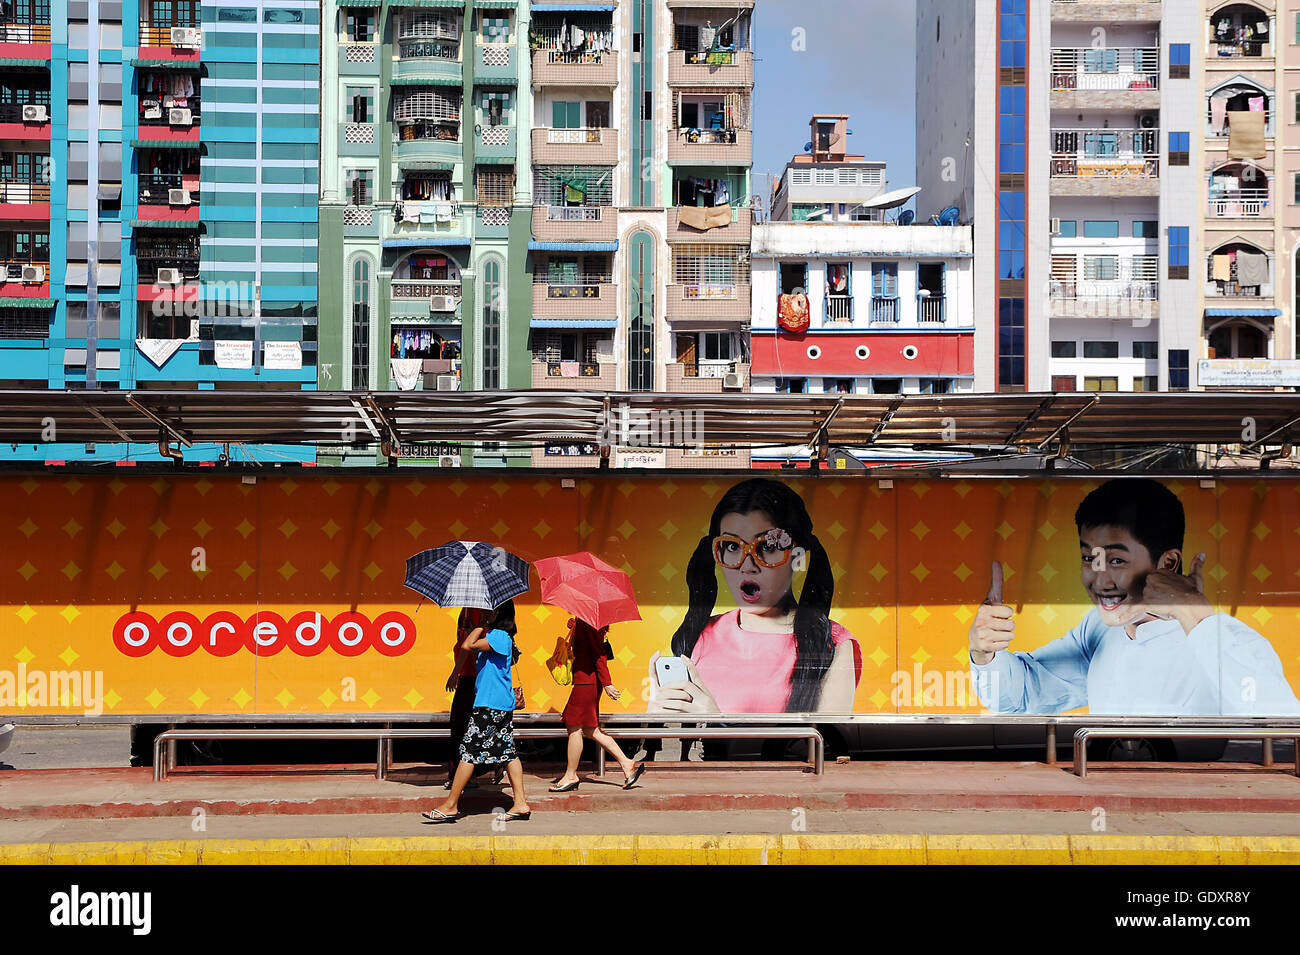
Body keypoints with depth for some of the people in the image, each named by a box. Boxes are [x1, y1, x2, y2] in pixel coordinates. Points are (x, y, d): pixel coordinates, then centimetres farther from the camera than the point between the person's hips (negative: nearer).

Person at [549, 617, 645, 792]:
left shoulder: (588, 621, -15)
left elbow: (598, 653, -18)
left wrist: (607, 683, -20)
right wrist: (575, 628, 9)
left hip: (587, 679, -10)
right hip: (585, 680, 10)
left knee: (574, 726, -1)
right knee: (589, 729, 12)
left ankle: (570, 776, 9)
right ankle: (627, 764, 14)